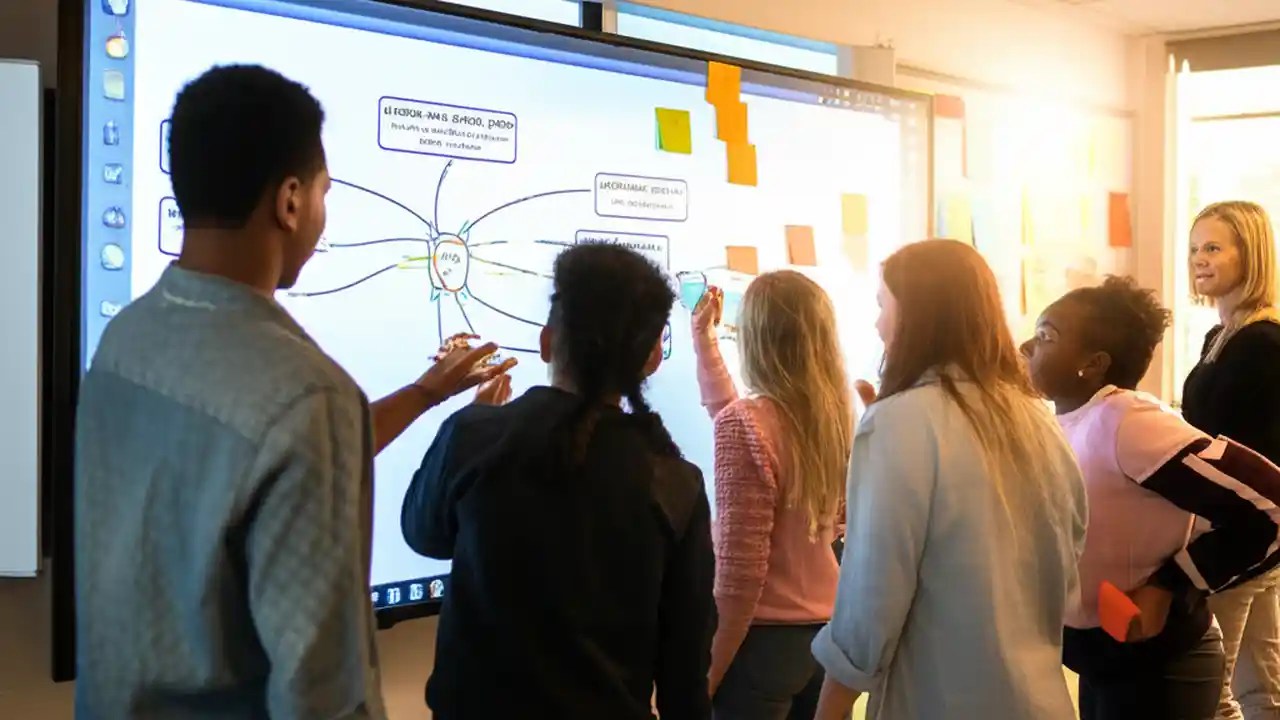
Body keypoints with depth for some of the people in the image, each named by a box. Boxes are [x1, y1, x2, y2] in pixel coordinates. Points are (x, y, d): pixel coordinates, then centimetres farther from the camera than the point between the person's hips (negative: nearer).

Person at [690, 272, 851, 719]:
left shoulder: (746, 425, -17)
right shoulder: (835, 416, 4)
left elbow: (741, 571, -19)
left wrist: (705, 678, -12)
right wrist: (704, 341, 33)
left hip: (766, 638, -7)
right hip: (827, 629, 7)